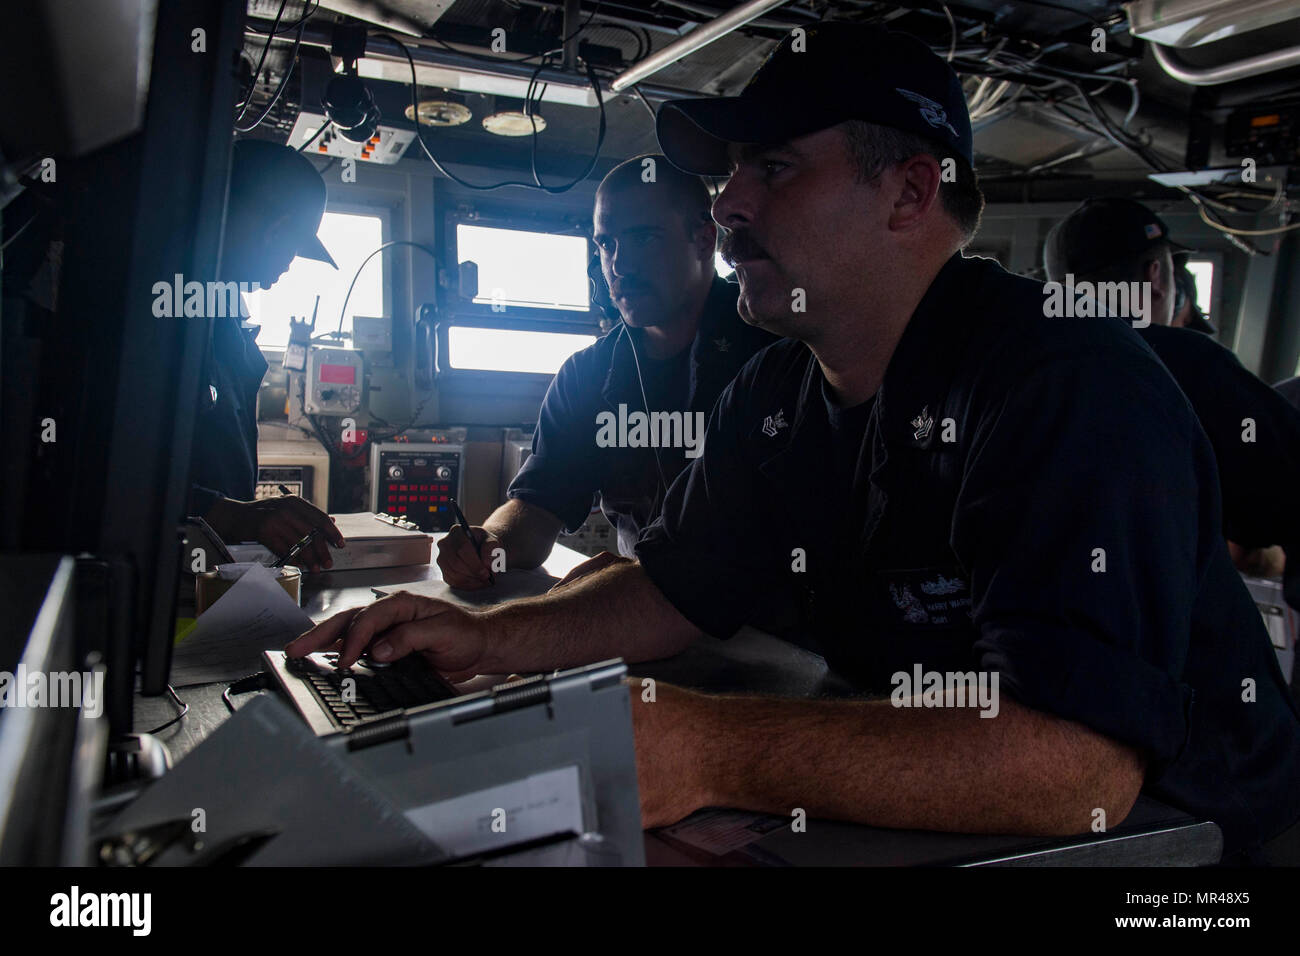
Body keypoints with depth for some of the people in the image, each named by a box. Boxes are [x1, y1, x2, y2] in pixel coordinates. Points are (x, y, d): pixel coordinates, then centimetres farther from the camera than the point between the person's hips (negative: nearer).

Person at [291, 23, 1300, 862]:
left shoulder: (1074, 384, -26)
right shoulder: (774, 395, 0)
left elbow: (1083, 764, -35)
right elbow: (676, 590, 9)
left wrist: (710, 751, -38)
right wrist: (490, 638, -6)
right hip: (904, 813, 6)